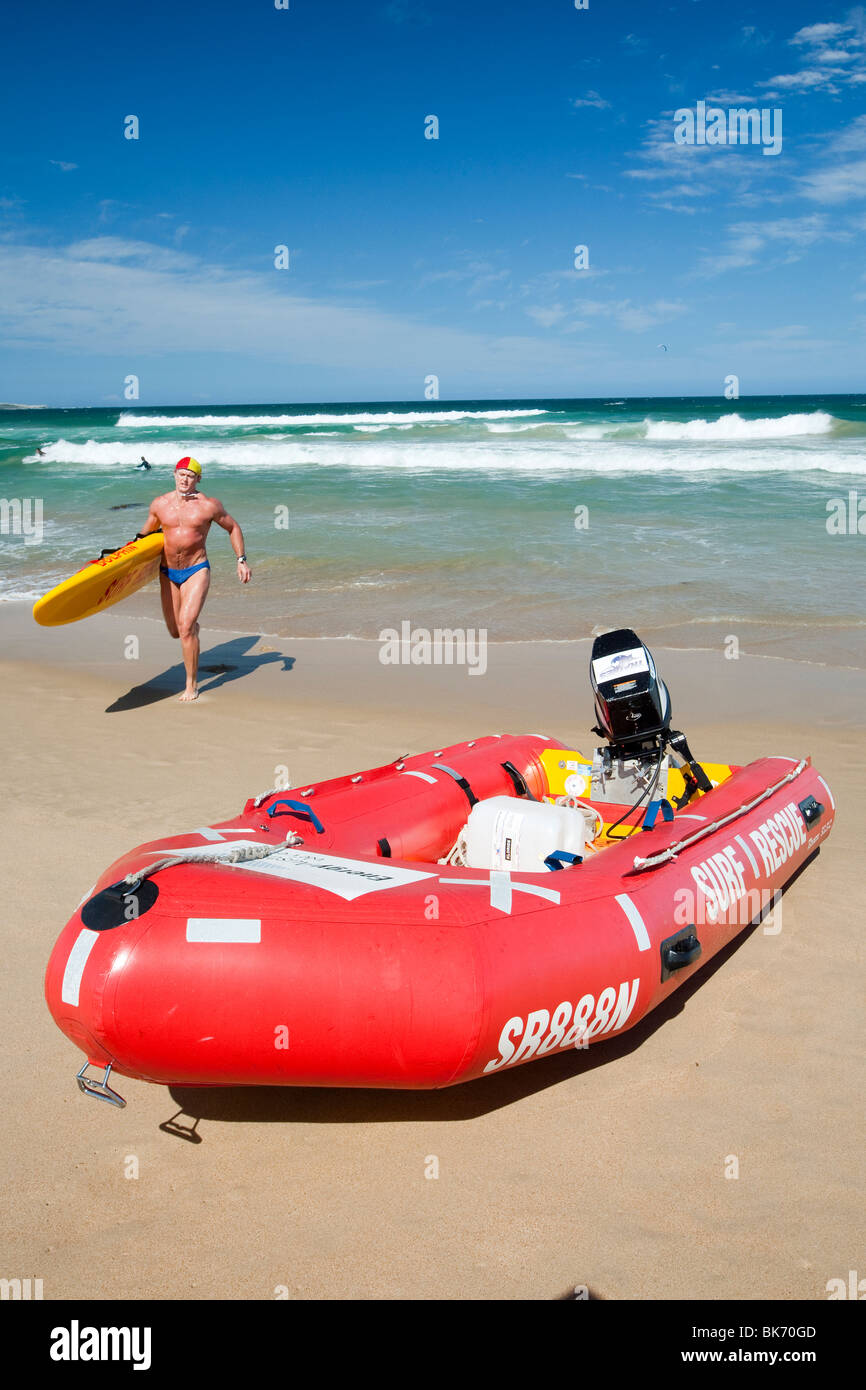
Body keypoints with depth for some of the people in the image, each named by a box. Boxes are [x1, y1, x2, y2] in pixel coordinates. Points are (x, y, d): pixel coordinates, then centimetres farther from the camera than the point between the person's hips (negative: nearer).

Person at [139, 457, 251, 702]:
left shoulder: (209, 506, -7)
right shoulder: (159, 504, 1)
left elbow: (233, 528, 7)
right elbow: (147, 532, 18)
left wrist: (241, 560, 1)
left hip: (197, 571, -4)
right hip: (168, 573, 4)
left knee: (185, 626, -18)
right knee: (175, 631, 10)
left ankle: (192, 685, -6)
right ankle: (193, 626, 49)